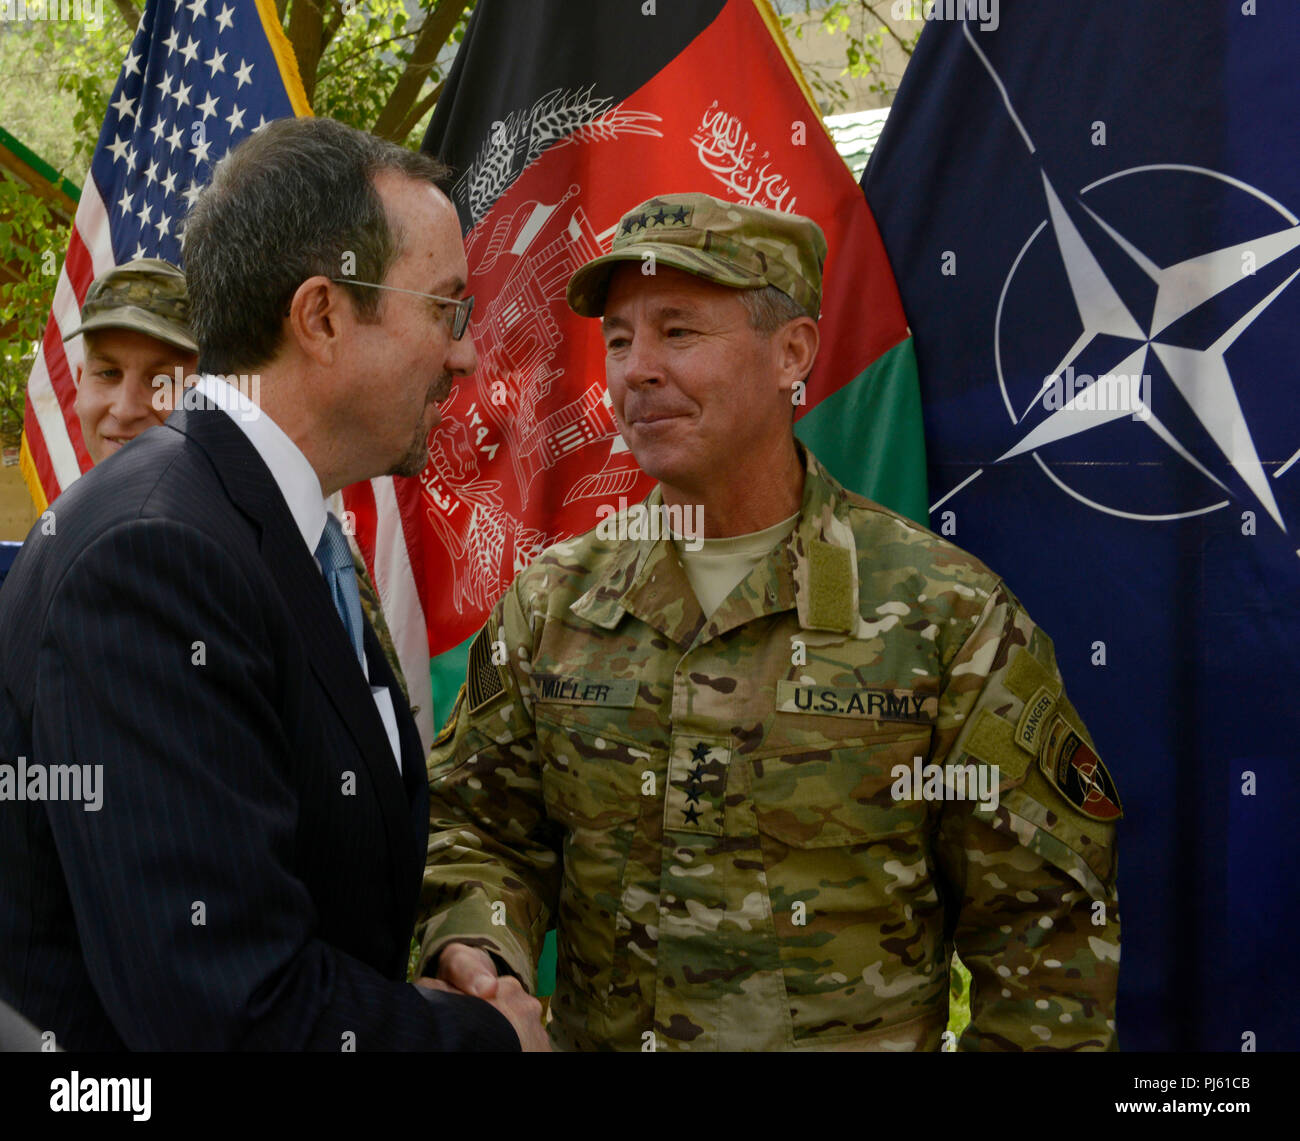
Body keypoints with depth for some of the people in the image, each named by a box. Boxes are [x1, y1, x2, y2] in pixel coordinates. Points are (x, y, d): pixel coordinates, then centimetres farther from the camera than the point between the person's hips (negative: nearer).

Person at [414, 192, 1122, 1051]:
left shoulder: (948, 618, -11)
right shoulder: (548, 607, -1)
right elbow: (480, 825, 3)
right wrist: (474, 956, -15)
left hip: (862, 1038, -3)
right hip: (592, 1036, 3)